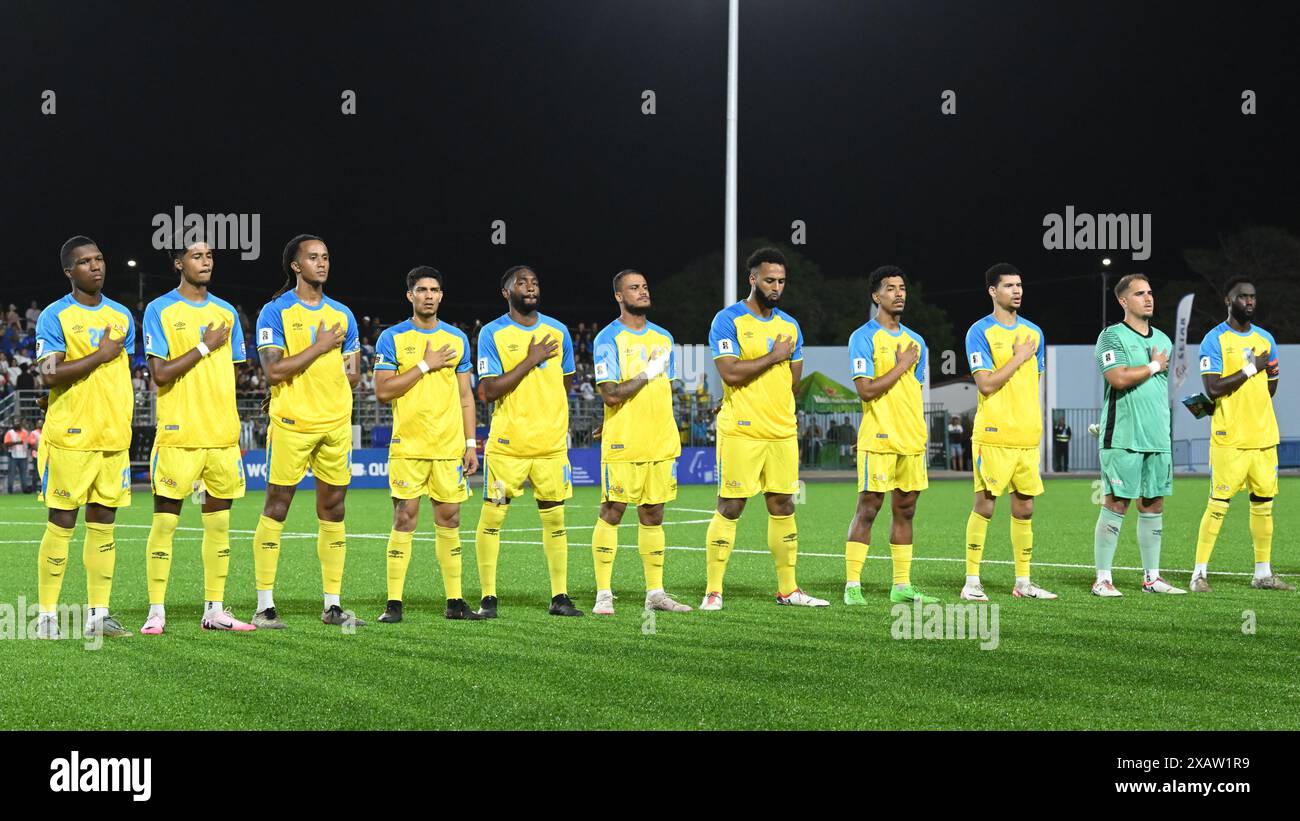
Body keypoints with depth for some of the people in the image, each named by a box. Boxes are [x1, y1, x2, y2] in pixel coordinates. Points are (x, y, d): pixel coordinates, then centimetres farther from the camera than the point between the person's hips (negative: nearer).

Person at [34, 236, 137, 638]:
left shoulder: (121, 315, 14)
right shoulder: (54, 316, -4)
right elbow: (50, 375, -15)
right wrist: (101, 354, -15)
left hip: (114, 438, 5)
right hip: (70, 437, -5)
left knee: (103, 523, 7)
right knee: (61, 523, -3)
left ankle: (98, 615, 11)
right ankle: (47, 615, 3)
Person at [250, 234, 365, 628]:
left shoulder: (342, 314, 13)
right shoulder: (275, 312, -2)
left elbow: (353, 373, 16)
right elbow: (274, 371, -13)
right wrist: (320, 347, -12)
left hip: (336, 423, 5)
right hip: (291, 423, -5)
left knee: (333, 511, 6)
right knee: (276, 508, -2)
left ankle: (332, 605, 12)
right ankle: (265, 606, 3)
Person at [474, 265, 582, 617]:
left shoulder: (558, 331, 9)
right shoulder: (492, 333, -2)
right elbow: (490, 390, -11)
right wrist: (530, 360, -13)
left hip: (551, 442, 3)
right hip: (507, 443, -3)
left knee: (554, 518, 5)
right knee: (492, 516, -3)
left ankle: (560, 597, 12)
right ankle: (488, 598, 5)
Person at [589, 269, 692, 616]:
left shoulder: (663, 337, 14)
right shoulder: (607, 339, -6)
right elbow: (612, 395, -14)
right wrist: (649, 373, -11)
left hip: (661, 444, 6)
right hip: (622, 445, -6)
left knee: (653, 516, 9)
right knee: (611, 513, -3)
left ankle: (655, 593, 14)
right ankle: (604, 594, 1)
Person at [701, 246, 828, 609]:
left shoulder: (790, 326, 14)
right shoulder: (728, 320, -4)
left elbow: (793, 383, 17)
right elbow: (730, 373, -16)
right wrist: (774, 356, -10)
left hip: (782, 430, 6)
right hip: (740, 432, -6)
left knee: (783, 507, 9)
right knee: (730, 508, -4)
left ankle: (788, 590, 16)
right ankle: (713, 591, 1)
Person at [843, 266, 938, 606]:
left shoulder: (916, 342, 16)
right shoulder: (864, 337, -5)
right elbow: (866, 390, -14)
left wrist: (918, 431, 14)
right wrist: (901, 366, -9)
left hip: (912, 440, 6)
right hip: (878, 438, -6)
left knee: (905, 510, 8)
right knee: (867, 509, -6)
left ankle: (902, 586, 13)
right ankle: (852, 586, -3)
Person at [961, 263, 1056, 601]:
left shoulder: (1034, 332, 14)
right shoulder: (980, 332, -4)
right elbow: (986, 384, -12)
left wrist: (1034, 426, 16)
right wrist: (1019, 358, -9)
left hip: (1027, 436, 6)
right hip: (993, 435, -6)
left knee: (1024, 509, 8)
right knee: (985, 505, -5)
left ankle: (1023, 582, 15)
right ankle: (972, 582, 2)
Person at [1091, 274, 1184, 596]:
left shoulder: (1163, 339, 17)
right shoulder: (1112, 336, -4)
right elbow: (1119, 378, -20)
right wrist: (1155, 365, -6)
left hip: (1158, 437, 7)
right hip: (1123, 438, -7)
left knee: (1153, 506, 8)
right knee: (1116, 504, -6)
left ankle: (1152, 577, 14)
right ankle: (1103, 579, -1)